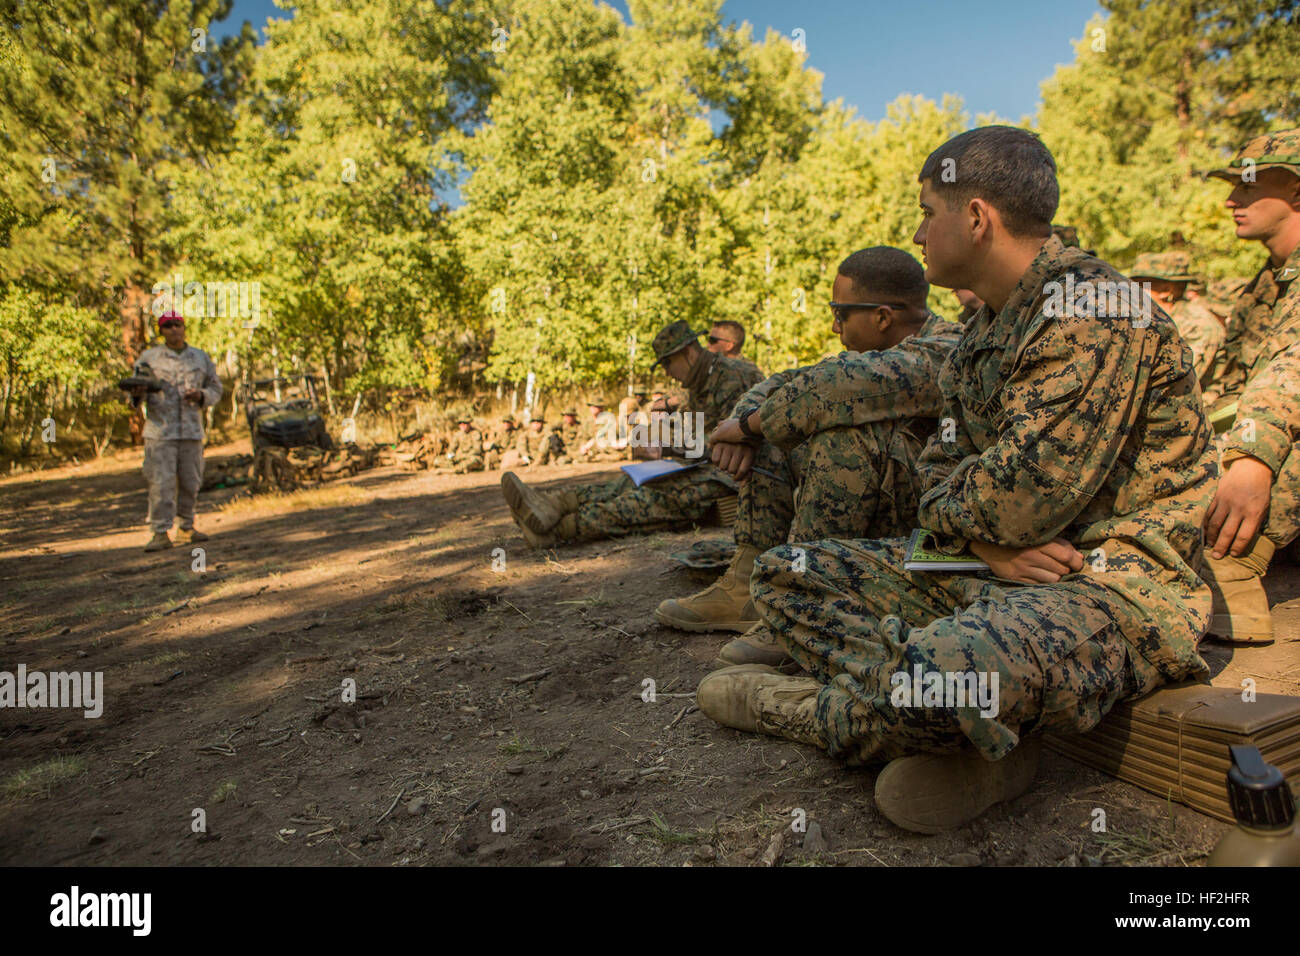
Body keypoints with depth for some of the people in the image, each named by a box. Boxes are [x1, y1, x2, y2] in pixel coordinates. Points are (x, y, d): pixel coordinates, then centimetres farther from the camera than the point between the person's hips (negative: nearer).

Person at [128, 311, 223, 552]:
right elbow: (137, 391, 9)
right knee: (161, 482, -7)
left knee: (190, 482, 7)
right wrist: (137, 394, -15)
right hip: (160, 430, -2)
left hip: (192, 430, 2)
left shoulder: (201, 357, 13)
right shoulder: (148, 358, 8)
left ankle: (187, 527, 21)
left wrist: (201, 395, -6)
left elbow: (216, 389, 16)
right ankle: (161, 533, -2)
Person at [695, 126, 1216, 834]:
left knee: (946, 665, -42)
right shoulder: (987, 326, 14)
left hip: (1111, 577, -9)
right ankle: (974, 734, -13)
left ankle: (808, 712, -6)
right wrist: (985, 539, -10)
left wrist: (950, 512, -3)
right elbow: (942, 471, 11)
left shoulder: (1089, 305, -15)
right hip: (995, 570, 10)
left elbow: (1025, 498, -24)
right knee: (784, 575, 5)